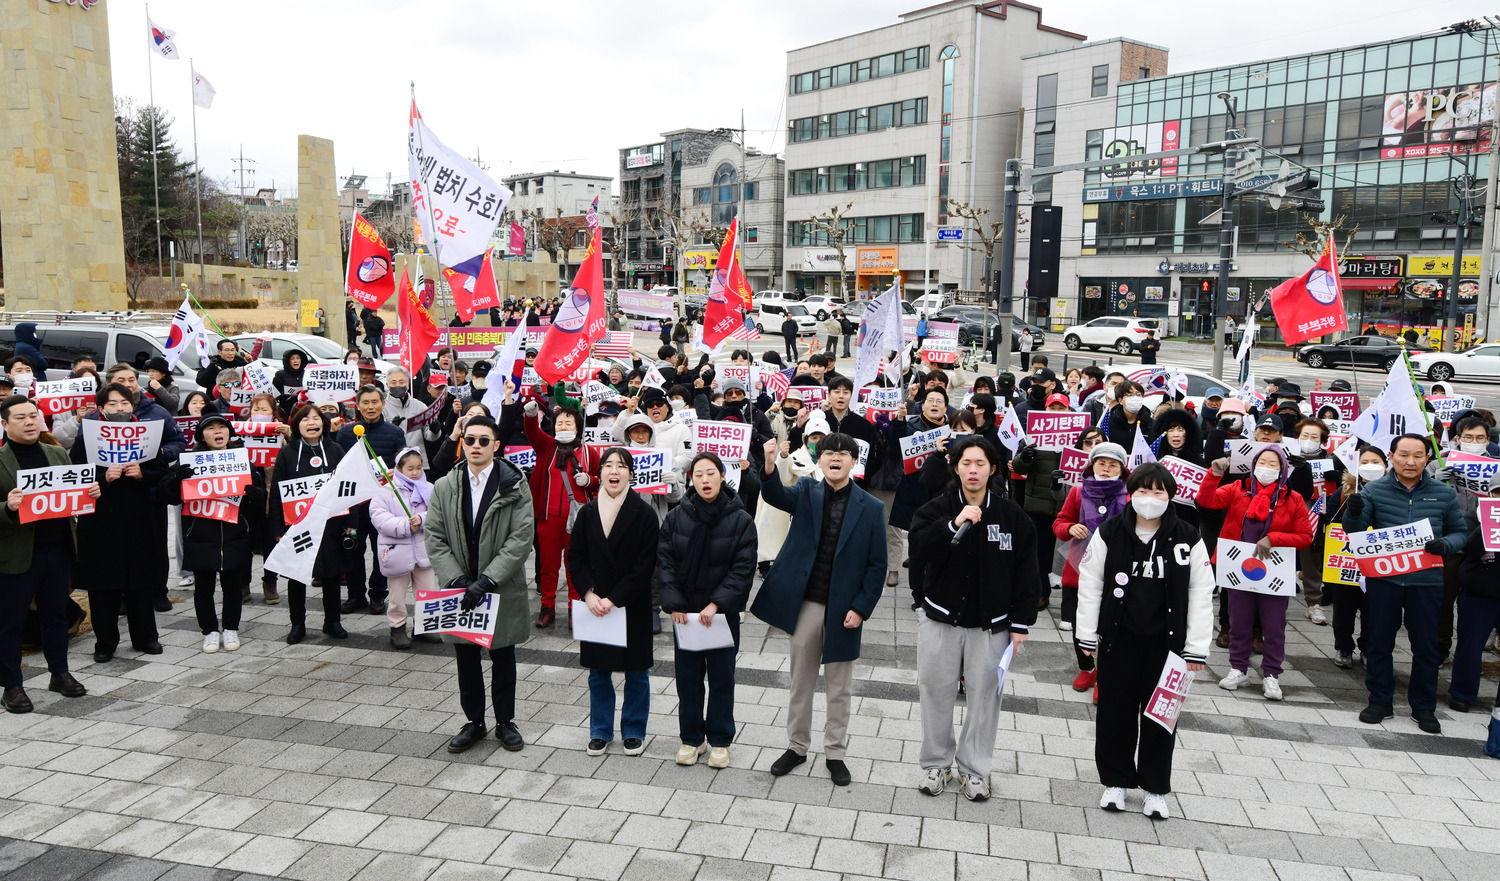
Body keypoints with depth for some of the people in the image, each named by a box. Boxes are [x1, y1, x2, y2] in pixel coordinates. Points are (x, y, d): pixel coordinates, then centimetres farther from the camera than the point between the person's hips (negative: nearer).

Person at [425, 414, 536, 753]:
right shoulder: (444, 487, 3)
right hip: (458, 589, 3)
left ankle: (505, 721, 27)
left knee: (503, 657, 11)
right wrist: (456, 580, -13)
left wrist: (486, 580, -19)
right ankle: (474, 722, 28)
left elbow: (521, 539, -13)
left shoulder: (515, 486, -7)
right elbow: (433, 537, 0)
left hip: (502, 589, -2)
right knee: (466, 657, 12)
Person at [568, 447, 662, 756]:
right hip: (594, 605, 3)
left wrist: (614, 599, -15)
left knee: (636, 672, 8)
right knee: (598, 671, 11)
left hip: (633, 606, -2)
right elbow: (575, 557, 3)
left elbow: (646, 565, -10)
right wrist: (589, 594, -12)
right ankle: (601, 731, 27)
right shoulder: (587, 512, 3)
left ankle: (633, 731, 24)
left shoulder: (643, 513, -7)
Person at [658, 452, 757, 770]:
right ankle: (691, 738, 26)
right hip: (684, 612, 2)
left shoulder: (740, 520, -8)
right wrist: (674, 604, -10)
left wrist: (716, 604, -17)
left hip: (723, 613, -2)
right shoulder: (677, 517, -2)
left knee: (722, 678, 8)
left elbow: (743, 568, -10)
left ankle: (720, 740, 24)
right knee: (688, 677, 11)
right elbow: (664, 562, -1)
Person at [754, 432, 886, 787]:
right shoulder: (806, 492, 1)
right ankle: (796, 746, 31)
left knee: (839, 687, 12)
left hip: (844, 608, -1)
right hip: (805, 602, 1)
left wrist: (861, 608, -10)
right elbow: (776, 496, -21)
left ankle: (835, 752, 28)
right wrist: (769, 467, -41)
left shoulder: (871, 508, -3)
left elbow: (877, 565, -3)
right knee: (800, 681, 14)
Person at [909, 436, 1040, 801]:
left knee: (985, 694, 7)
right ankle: (936, 764, 26)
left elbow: (1025, 572, 2)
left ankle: (975, 769, 24)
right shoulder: (937, 509, -2)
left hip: (991, 625, 0)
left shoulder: (1012, 516, -1)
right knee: (936, 692, 8)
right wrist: (954, 524, -29)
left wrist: (1020, 623, -1)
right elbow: (918, 548, -18)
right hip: (939, 619, 0)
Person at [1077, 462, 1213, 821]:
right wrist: (1087, 635, -1)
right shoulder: (1109, 533, -5)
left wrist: (1196, 648, -3)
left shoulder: (1187, 538, -4)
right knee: (1115, 711, 9)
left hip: (1166, 641, 0)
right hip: (1118, 638, 0)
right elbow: (1090, 584, 0)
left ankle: (1156, 789, 26)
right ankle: (1116, 781, 27)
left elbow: (1201, 595, -1)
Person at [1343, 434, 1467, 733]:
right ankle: (1380, 700, 22)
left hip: (1426, 581, 1)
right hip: (1383, 578, 0)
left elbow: (1460, 532, 8)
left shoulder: (1443, 494, 2)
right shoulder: (1375, 491, -2)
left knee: (1426, 645, 8)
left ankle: (1423, 706, 24)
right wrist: (1353, 514, -27)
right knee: (1379, 641, 9)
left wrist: (1445, 545, -14)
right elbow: (1354, 530, -4)